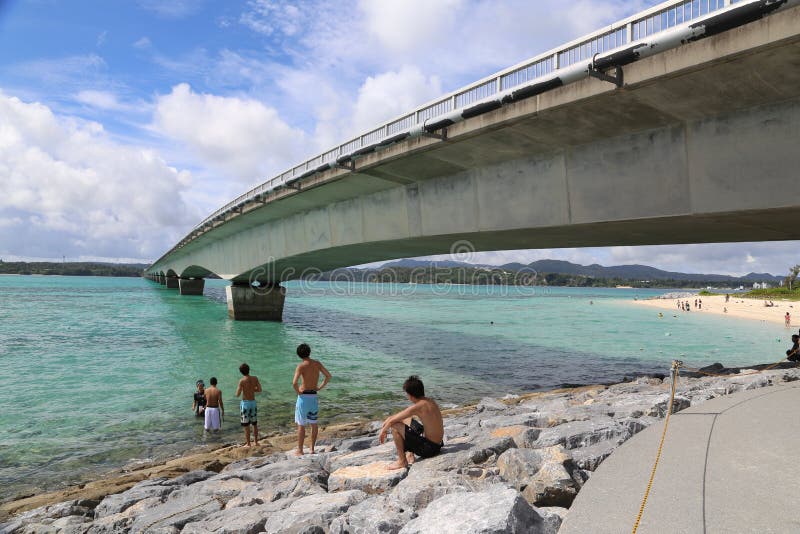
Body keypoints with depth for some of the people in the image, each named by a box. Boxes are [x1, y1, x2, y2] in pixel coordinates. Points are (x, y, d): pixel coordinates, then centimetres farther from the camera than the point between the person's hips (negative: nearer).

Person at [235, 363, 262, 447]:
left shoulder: (242, 381, -16)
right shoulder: (255, 379, -3)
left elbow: (237, 394, -14)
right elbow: (259, 390, 5)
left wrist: (238, 387, 4)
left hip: (245, 403, -4)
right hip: (253, 402, 4)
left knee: (246, 425, 5)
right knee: (255, 424, 16)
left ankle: (248, 444, 11)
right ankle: (256, 442, 24)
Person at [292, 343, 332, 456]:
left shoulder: (301, 366, -14)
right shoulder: (317, 364, 2)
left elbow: (294, 382, -25)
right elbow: (328, 376, 4)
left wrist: (298, 391, -8)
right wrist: (319, 388, 7)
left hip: (304, 396, -5)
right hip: (314, 396, 5)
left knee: (301, 425, 5)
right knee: (313, 423, 15)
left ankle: (300, 450, 12)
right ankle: (312, 449, 20)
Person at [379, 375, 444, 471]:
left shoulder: (417, 407, -22)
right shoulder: (430, 401, 4)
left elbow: (392, 421, -13)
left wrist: (383, 432, 4)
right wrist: (390, 418, 17)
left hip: (428, 448, -9)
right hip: (437, 444, 9)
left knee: (395, 426, -10)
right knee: (405, 419, 22)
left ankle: (402, 461, 4)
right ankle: (410, 455, 23)